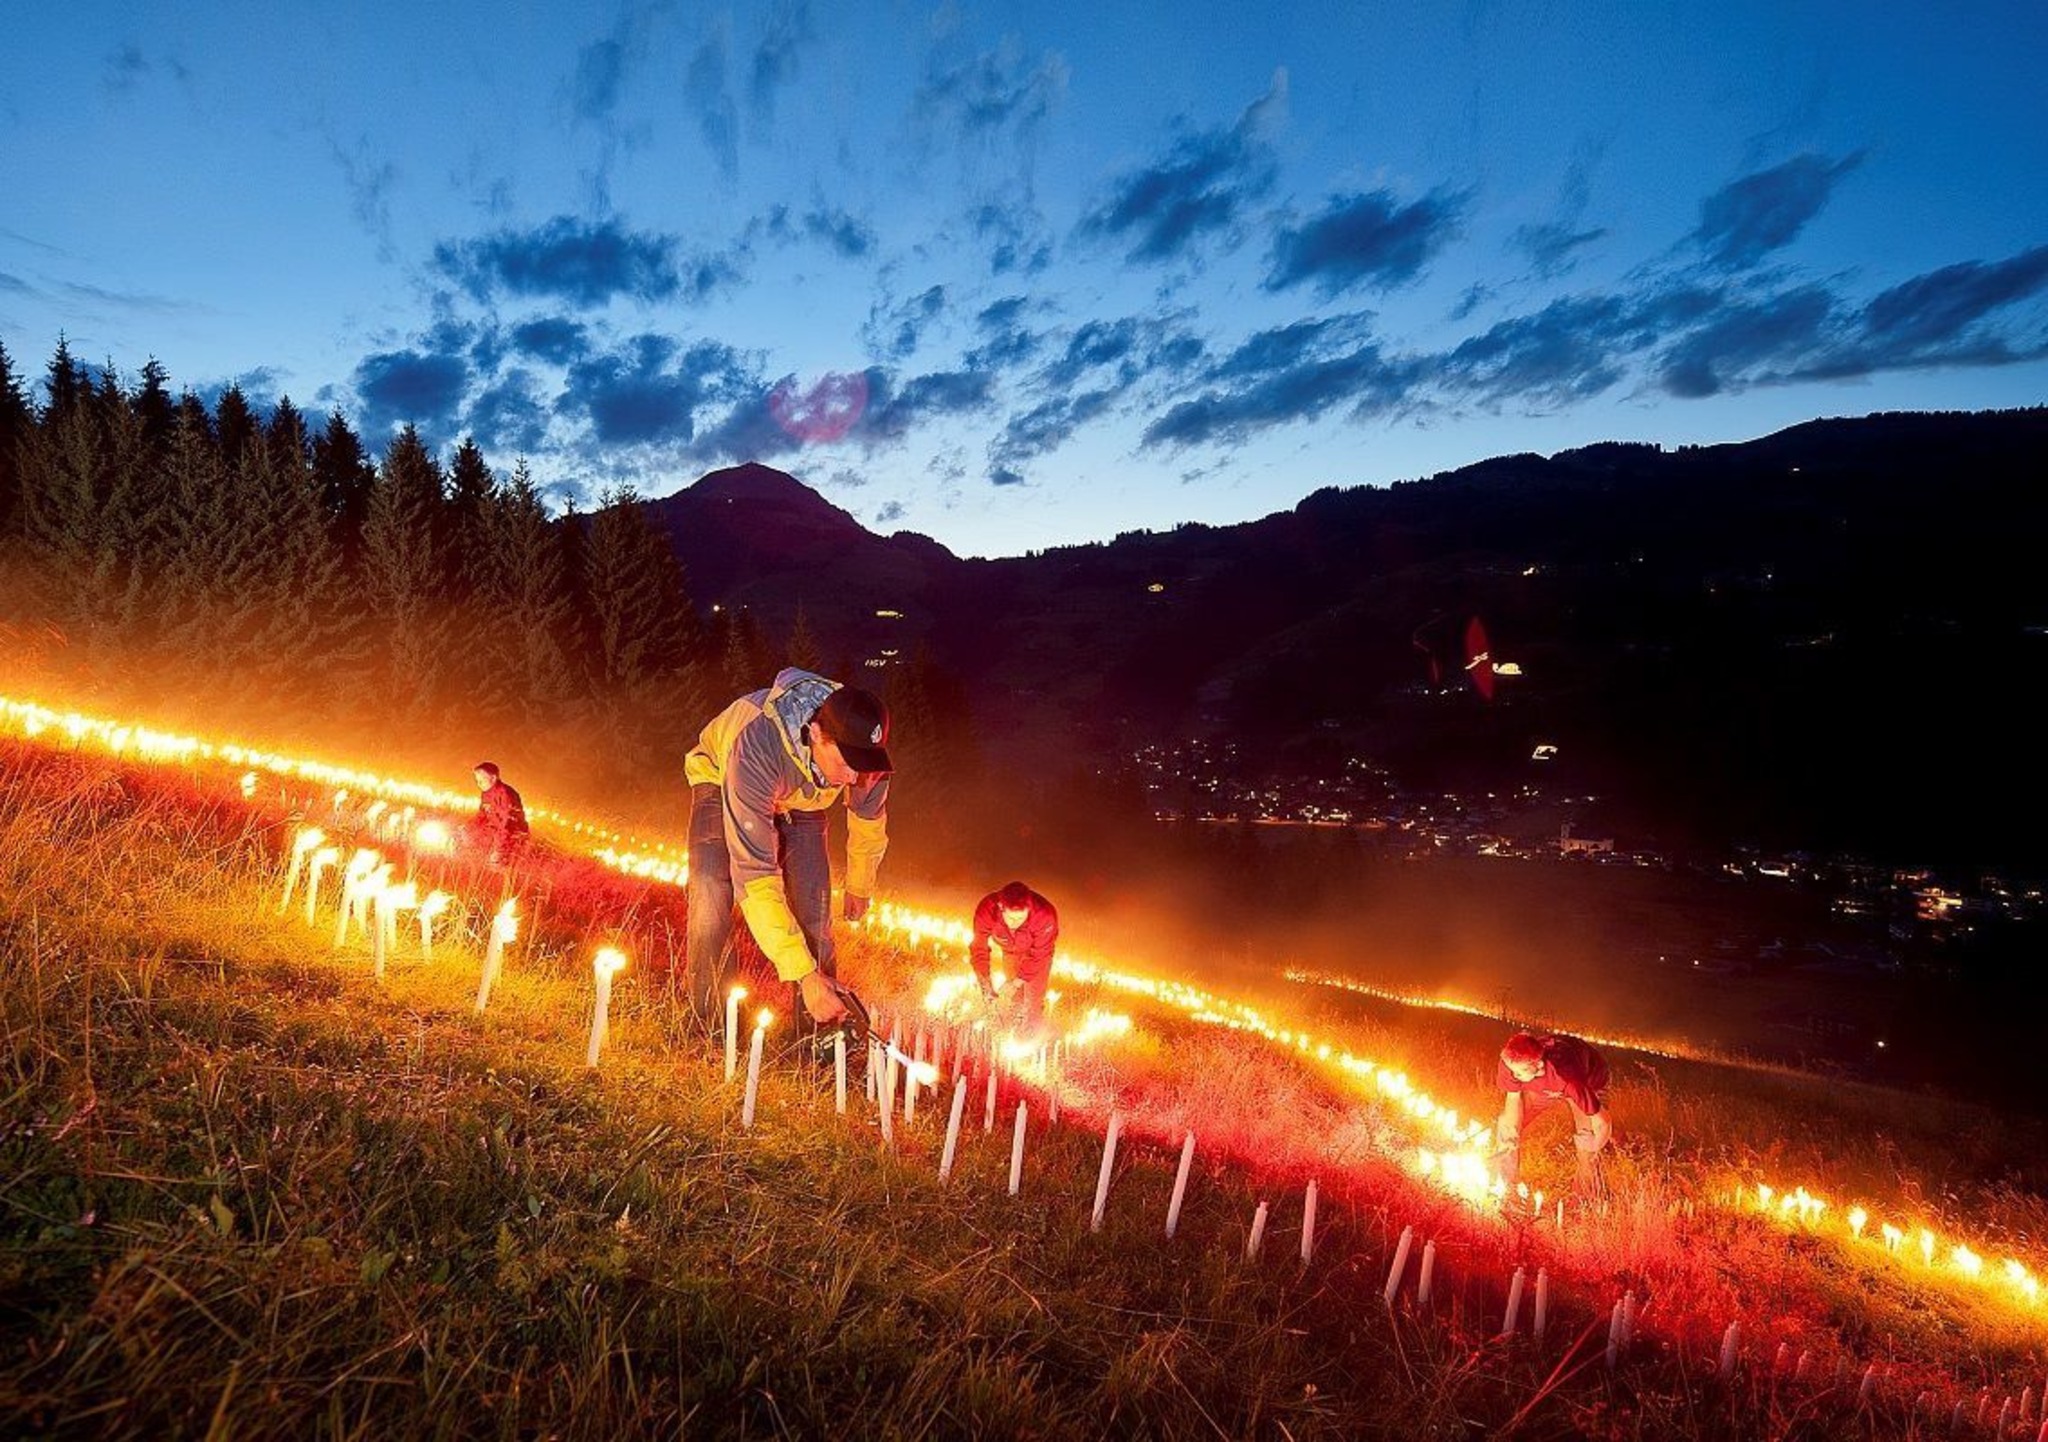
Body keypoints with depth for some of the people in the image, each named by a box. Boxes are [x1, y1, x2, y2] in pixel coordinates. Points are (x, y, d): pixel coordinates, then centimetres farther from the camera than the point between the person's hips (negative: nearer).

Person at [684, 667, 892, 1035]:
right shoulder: (755, 749, -47)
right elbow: (754, 877, -47)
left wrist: (860, 888, 7)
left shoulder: (862, 744, -33)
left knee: (813, 913, -9)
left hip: (801, 798, 3)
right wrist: (805, 975, -49)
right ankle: (708, 1029, -5)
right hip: (721, 780, -3)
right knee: (711, 902, -21)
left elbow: (870, 821, -8)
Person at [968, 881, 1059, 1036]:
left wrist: (1018, 981, -31)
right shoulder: (987, 911, -40)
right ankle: (1015, 1032, 44)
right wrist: (985, 981, -33)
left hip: (1038, 949, -3)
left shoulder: (1044, 916, -45)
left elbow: (1038, 956, -30)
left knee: (1033, 1000, -1)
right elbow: (978, 947, -27)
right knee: (1014, 996, 18)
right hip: (1010, 949, 3)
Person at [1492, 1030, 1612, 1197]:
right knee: (1506, 1125, -3)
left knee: (1586, 1142, -21)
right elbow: (1514, 1097, -13)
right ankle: (1502, 1188, 21)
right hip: (1541, 1086, 4)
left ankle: (1593, 1201, 7)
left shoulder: (1567, 1078, -47)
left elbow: (1603, 1125, -34)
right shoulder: (1511, 1062, -36)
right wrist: (1512, 1131, -19)